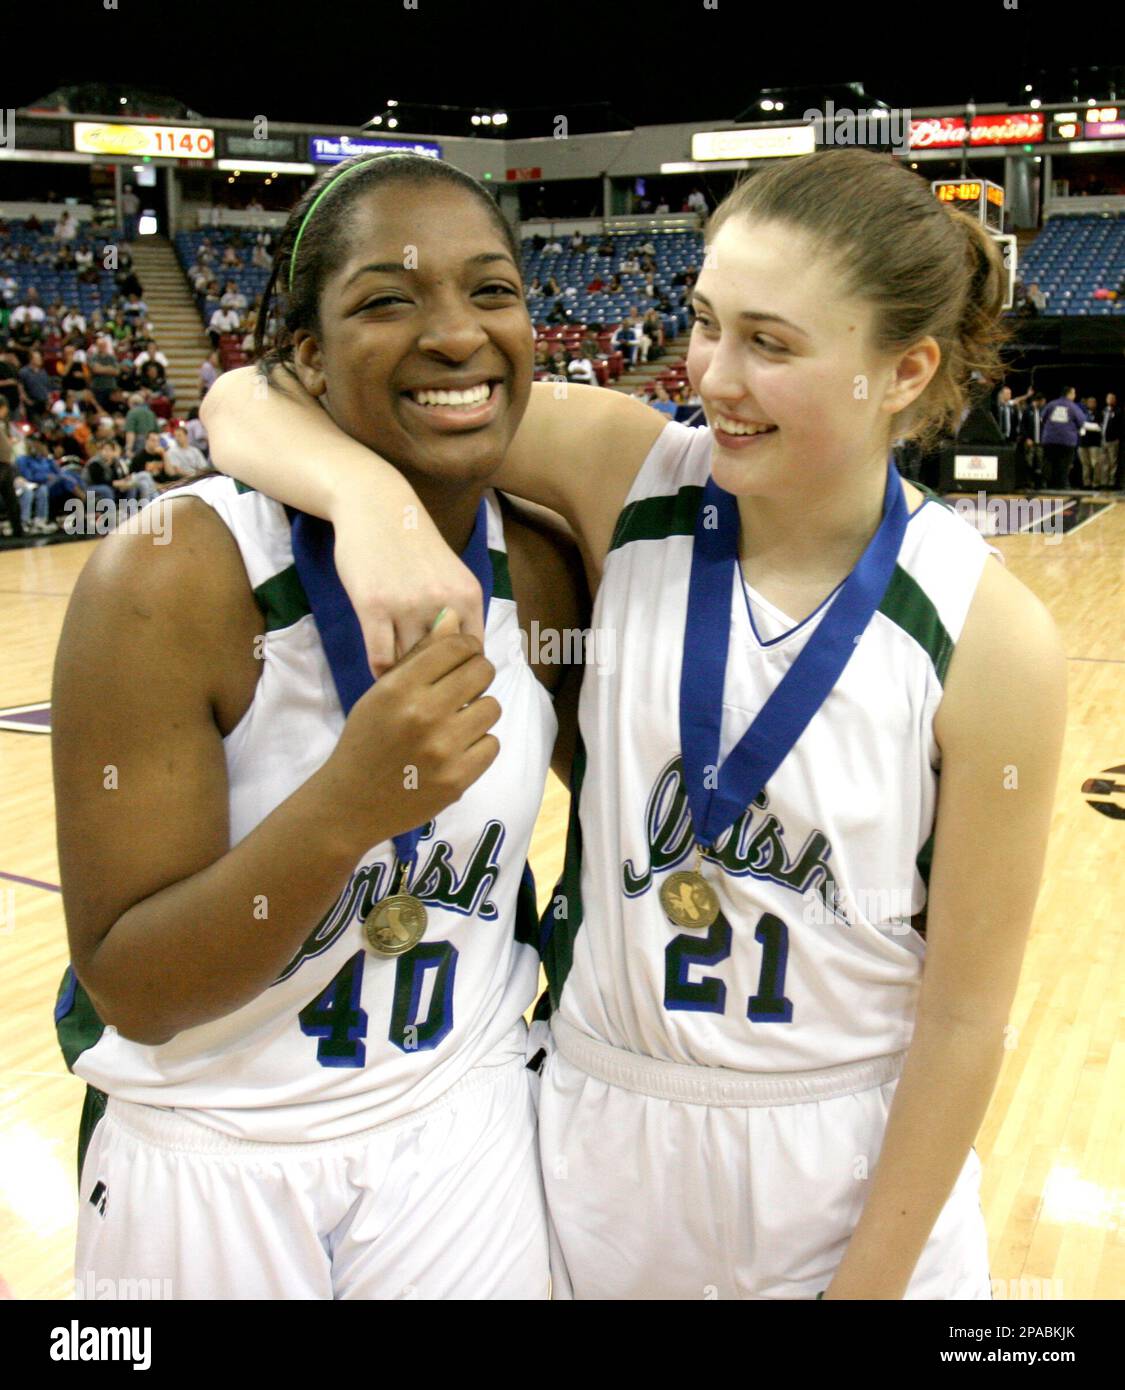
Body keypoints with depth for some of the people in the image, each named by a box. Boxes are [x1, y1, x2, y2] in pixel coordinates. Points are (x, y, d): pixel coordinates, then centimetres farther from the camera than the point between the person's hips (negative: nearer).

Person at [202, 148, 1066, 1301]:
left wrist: (867, 1280, -6)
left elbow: (963, 1014, -11)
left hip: (848, 1167, -1)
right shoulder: (624, 470, -14)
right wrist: (369, 492, -34)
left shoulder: (990, 641, -18)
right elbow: (249, 403, -14)